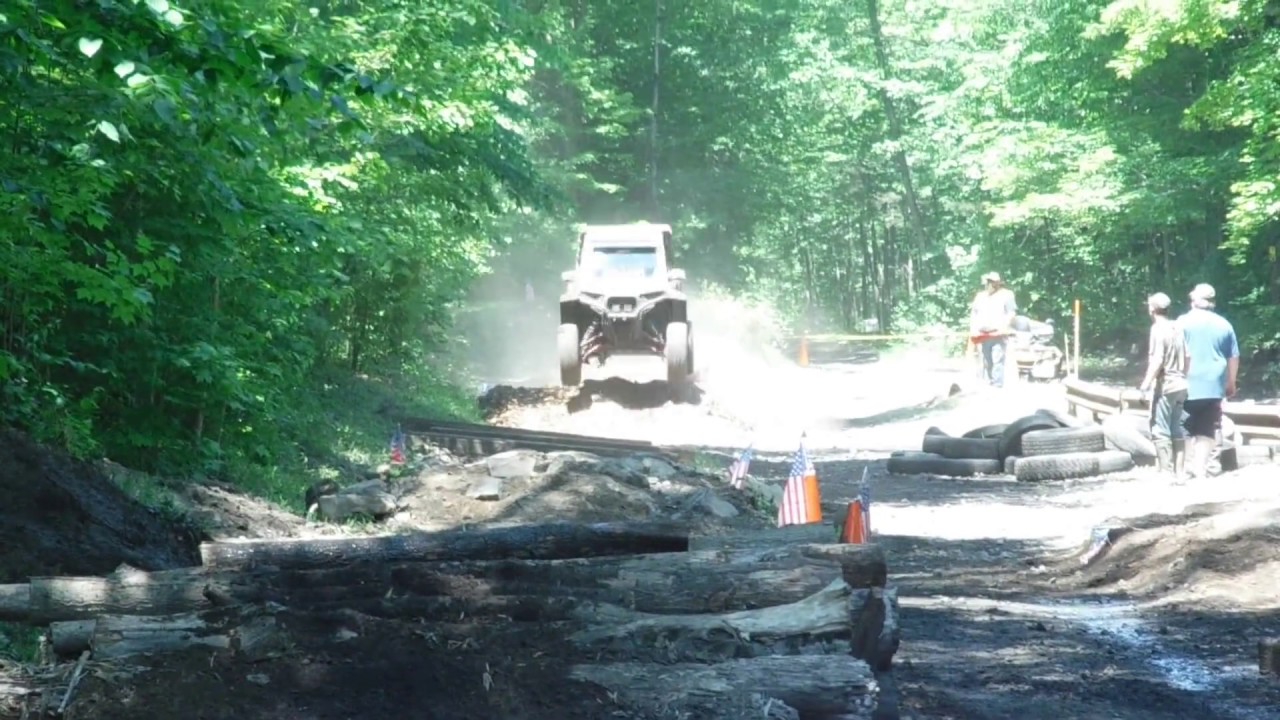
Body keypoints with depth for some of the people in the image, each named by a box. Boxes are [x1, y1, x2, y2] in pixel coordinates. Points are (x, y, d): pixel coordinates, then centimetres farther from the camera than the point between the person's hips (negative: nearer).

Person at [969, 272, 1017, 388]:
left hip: (998, 335, -5)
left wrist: (1004, 327, -14)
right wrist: (973, 329, 7)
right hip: (982, 336, 5)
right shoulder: (980, 296, 22)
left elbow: (1011, 313, -2)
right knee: (985, 363, 7)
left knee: (997, 361, -12)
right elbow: (974, 313, 22)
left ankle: (997, 386, -14)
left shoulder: (1006, 294, 6)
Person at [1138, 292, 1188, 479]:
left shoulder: (1158, 329, -12)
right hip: (1180, 384, 8)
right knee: (1176, 430, 12)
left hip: (1164, 386, -8)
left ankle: (1165, 471, -6)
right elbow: (1187, 357, 15)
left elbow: (1157, 360, -19)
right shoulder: (1177, 328, 10)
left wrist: (1146, 383, -19)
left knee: (1160, 430, -4)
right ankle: (1179, 471, 13)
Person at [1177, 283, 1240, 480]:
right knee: (1207, 431, 5)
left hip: (1188, 386, -2)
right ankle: (1200, 469, -3)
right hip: (1213, 385, 2)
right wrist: (1231, 383, 22)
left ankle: (1187, 467, 1)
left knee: (1186, 430, 6)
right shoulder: (1224, 324, 7)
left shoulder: (1183, 322, -2)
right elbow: (1234, 357, 11)